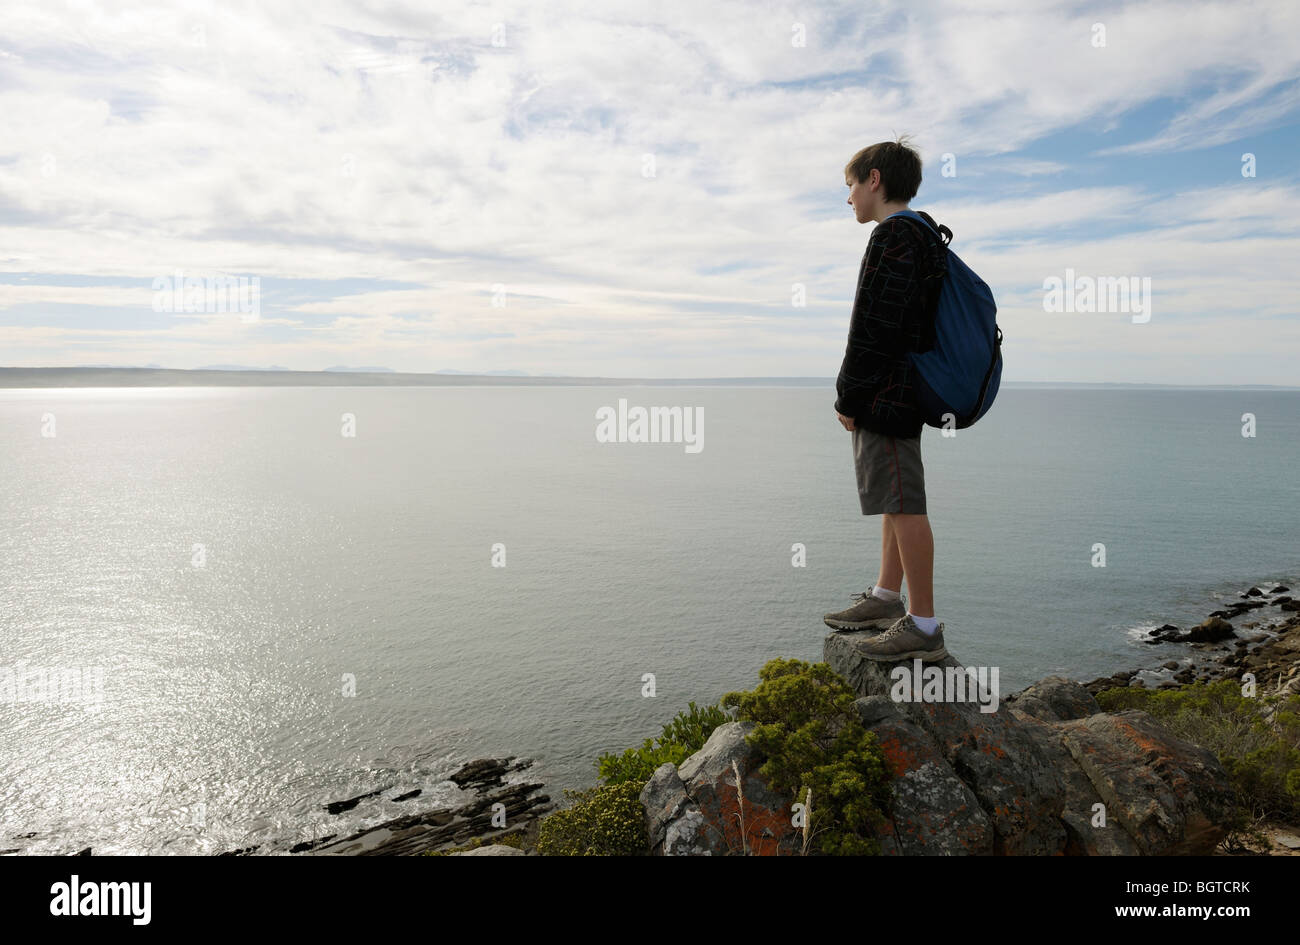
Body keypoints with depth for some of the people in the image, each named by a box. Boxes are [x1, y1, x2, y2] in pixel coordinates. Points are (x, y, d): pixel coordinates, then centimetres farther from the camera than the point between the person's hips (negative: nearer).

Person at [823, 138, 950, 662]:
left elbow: (874, 327, -19)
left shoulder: (893, 235, -12)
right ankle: (887, 597, 28)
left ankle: (924, 626, -3)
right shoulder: (923, 237, 20)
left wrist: (849, 396, -14)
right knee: (896, 498, 16)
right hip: (904, 391, 11)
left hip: (887, 393, -11)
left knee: (903, 501, -9)